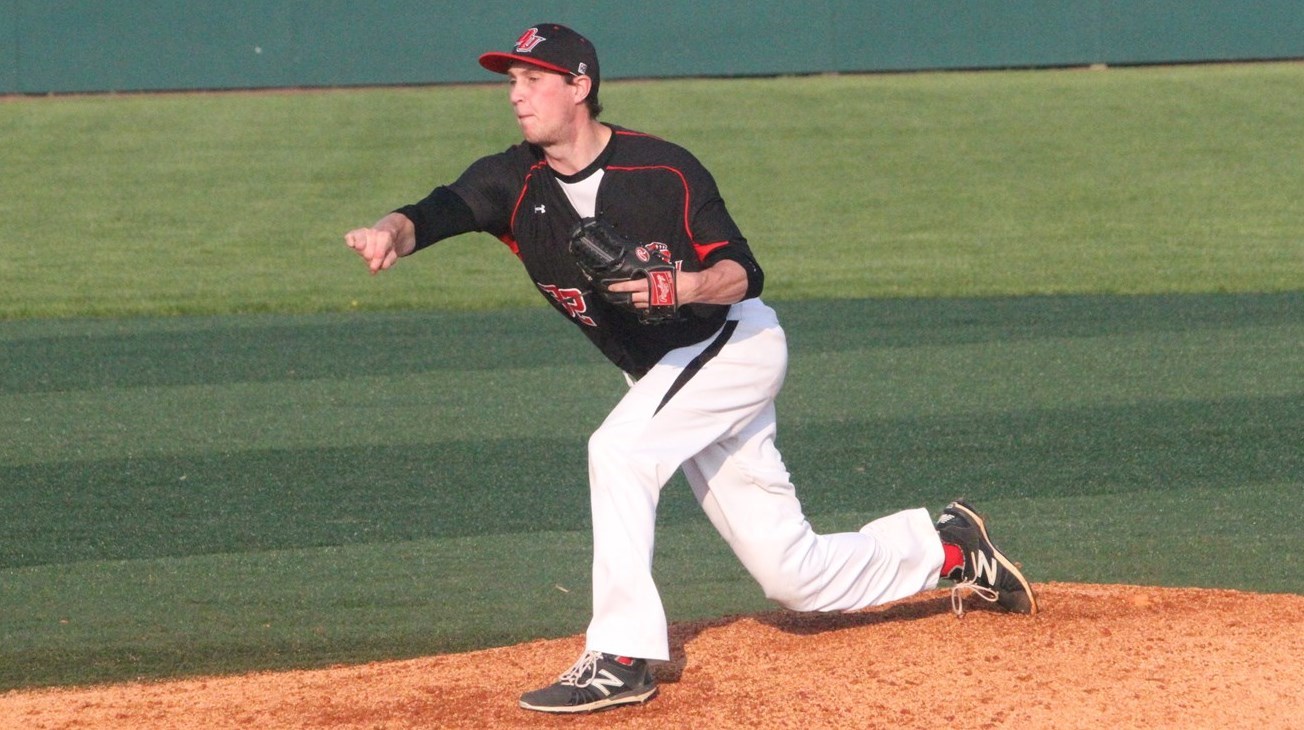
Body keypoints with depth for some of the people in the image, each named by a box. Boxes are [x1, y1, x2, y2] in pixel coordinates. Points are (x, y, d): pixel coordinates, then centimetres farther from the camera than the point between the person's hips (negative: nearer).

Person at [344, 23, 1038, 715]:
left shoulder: (663, 170, -19)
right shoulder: (513, 183, -7)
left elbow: (745, 275, -16)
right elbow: (437, 213, -26)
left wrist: (684, 287, -37)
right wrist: (391, 233, -48)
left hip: (736, 341, -6)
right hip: (663, 373, 6)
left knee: (619, 450, -29)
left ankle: (621, 658, -23)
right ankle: (946, 547, 29)